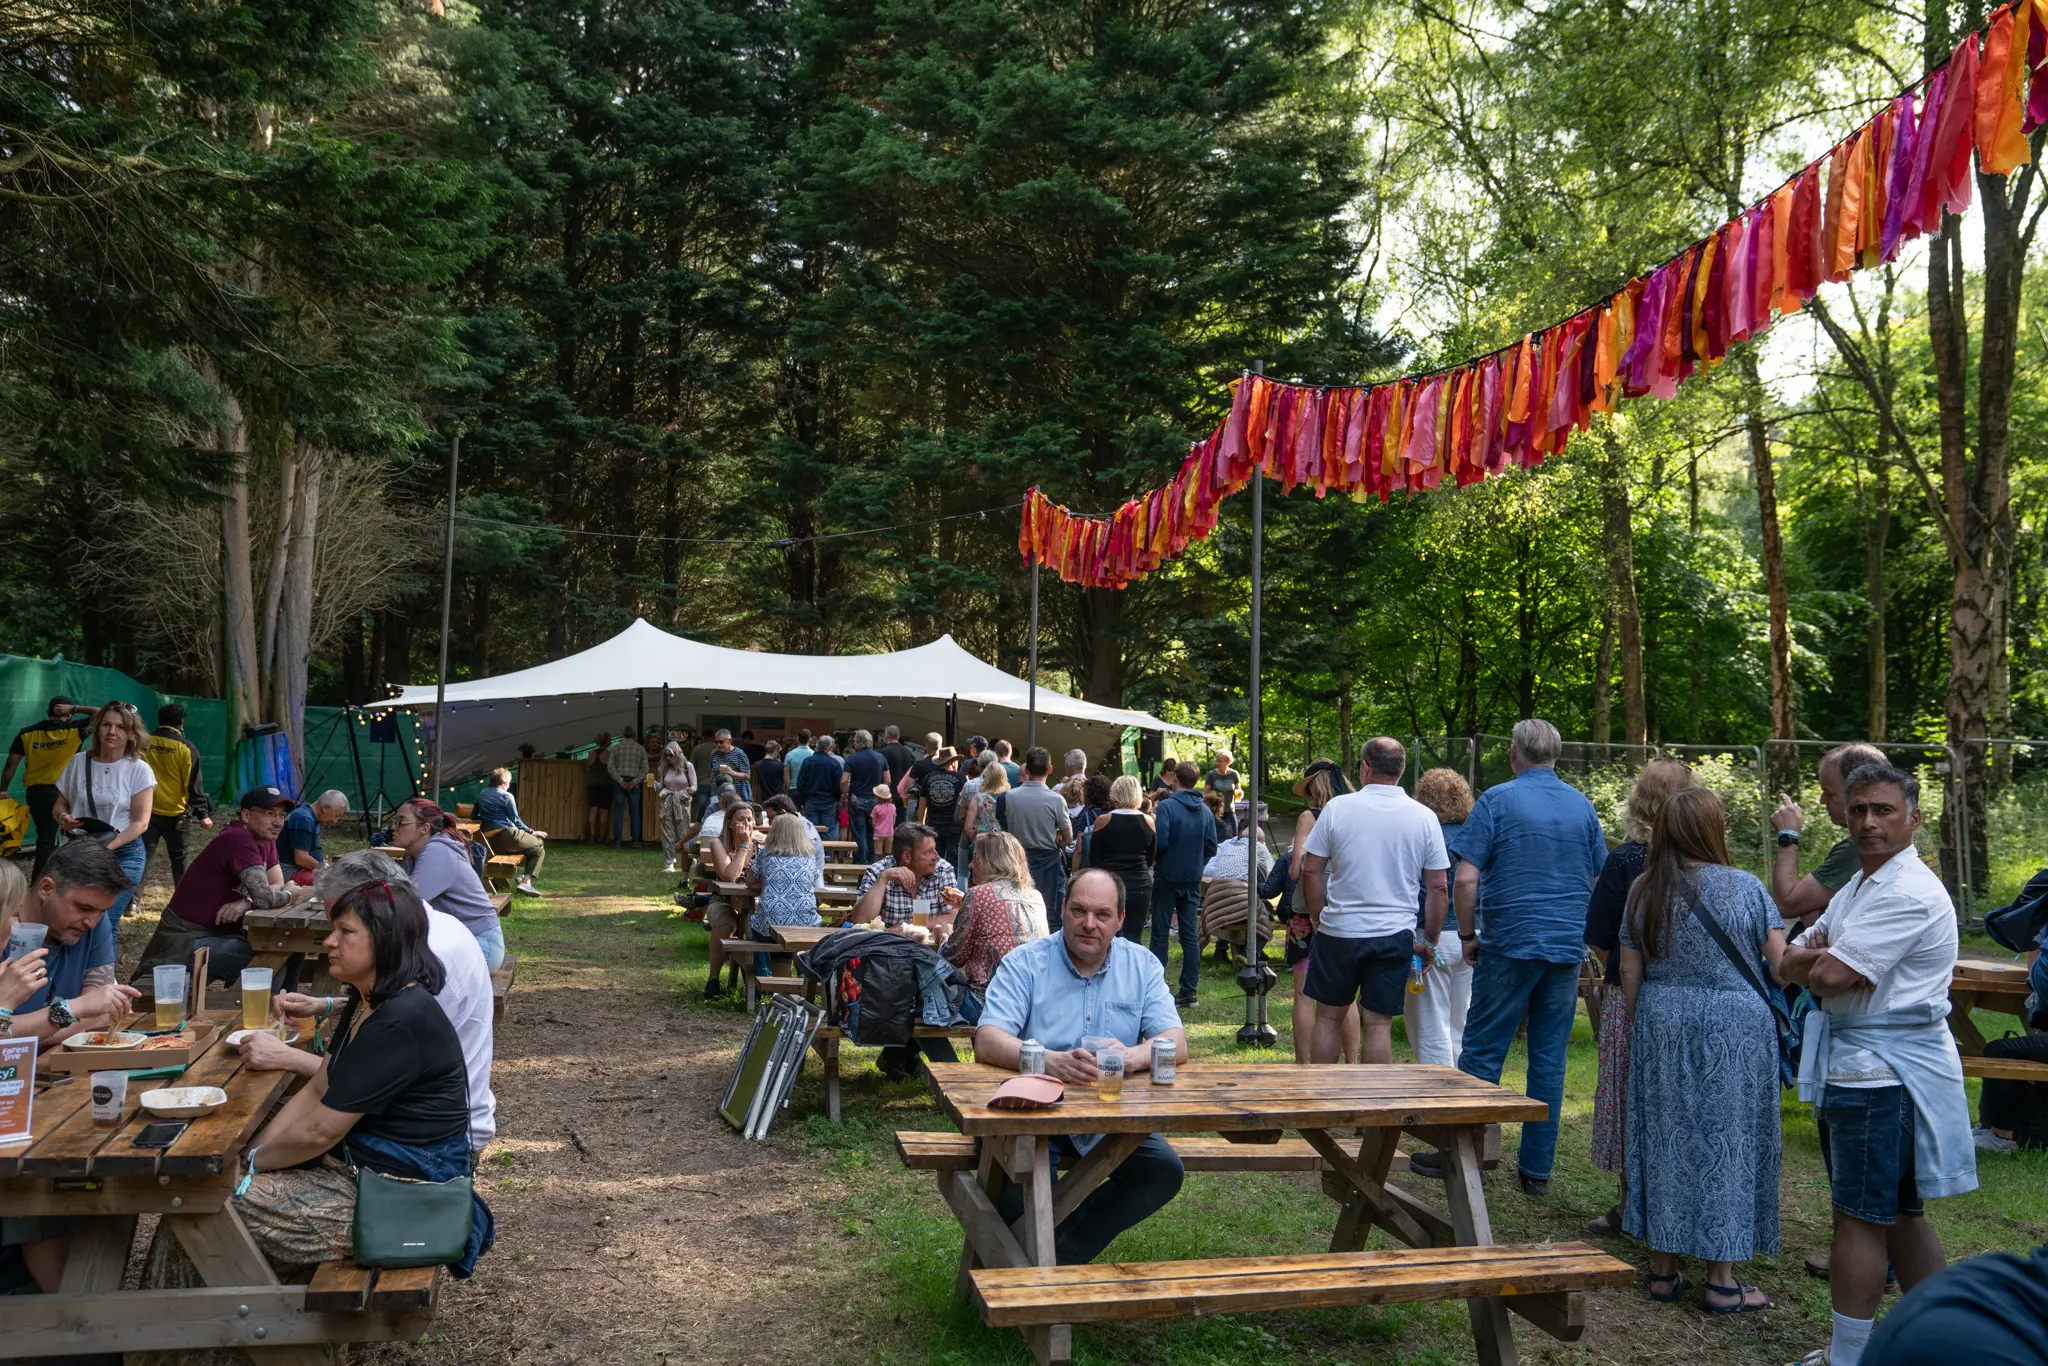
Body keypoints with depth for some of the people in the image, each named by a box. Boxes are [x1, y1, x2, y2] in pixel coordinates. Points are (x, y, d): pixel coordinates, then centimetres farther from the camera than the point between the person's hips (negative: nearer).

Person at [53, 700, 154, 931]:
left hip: (123, 853, -3)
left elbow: (140, 822, -9)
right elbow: (60, 805, 12)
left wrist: (109, 848, -22)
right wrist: (63, 817, -12)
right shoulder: (78, 761, 1)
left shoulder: (139, 770, -7)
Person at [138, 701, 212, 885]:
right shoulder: (185, 748, -8)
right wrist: (202, 814, -6)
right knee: (179, 859, 12)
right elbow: (193, 784, -9)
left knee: (143, 856, 3)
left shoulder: (143, 743, 2)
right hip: (174, 814, -2)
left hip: (147, 812, 2)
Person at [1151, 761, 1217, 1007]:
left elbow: (1159, 842, -20)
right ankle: (1188, 991, 9)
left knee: (1160, 935, 3)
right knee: (1191, 936, 8)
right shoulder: (1205, 811, 3)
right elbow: (1211, 848, 4)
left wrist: (1152, 860, -1)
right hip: (1193, 881, 4)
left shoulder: (1166, 807, -13)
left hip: (1167, 878, -4)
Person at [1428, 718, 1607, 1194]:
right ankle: (1537, 1168, 13)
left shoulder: (1497, 800, -6)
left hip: (1510, 944, -4)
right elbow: (1600, 882, 14)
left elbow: (1466, 879, -12)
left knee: (1482, 1052, 3)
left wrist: (1467, 934, 0)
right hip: (1568, 947, 4)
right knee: (1550, 1058, 7)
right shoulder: (1583, 806, 8)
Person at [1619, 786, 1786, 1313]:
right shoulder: (1745, 887, -9)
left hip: (1662, 1028, 3)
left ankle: (1664, 1270, 17)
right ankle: (1721, 1280, 11)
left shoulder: (1644, 890, 1)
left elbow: (1630, 974, 3)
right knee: (1727, 1141, 5)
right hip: (1735, 1031, -3)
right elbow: (1782, 963, -9)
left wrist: (1636, 1031, 14)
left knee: (1665, 1139, 10)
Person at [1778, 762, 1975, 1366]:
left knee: (1860, 1216, -4)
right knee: (1901, 1212, 17)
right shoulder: (1860, 886, 16)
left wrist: (1814, 961, -1)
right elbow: (1787, 964, 11)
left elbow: (1828, 977, -23)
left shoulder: (1909, 894, -17)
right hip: (1864, 1066, 10)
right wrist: (1821, 958, -10)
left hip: (1883, 1072, -10)